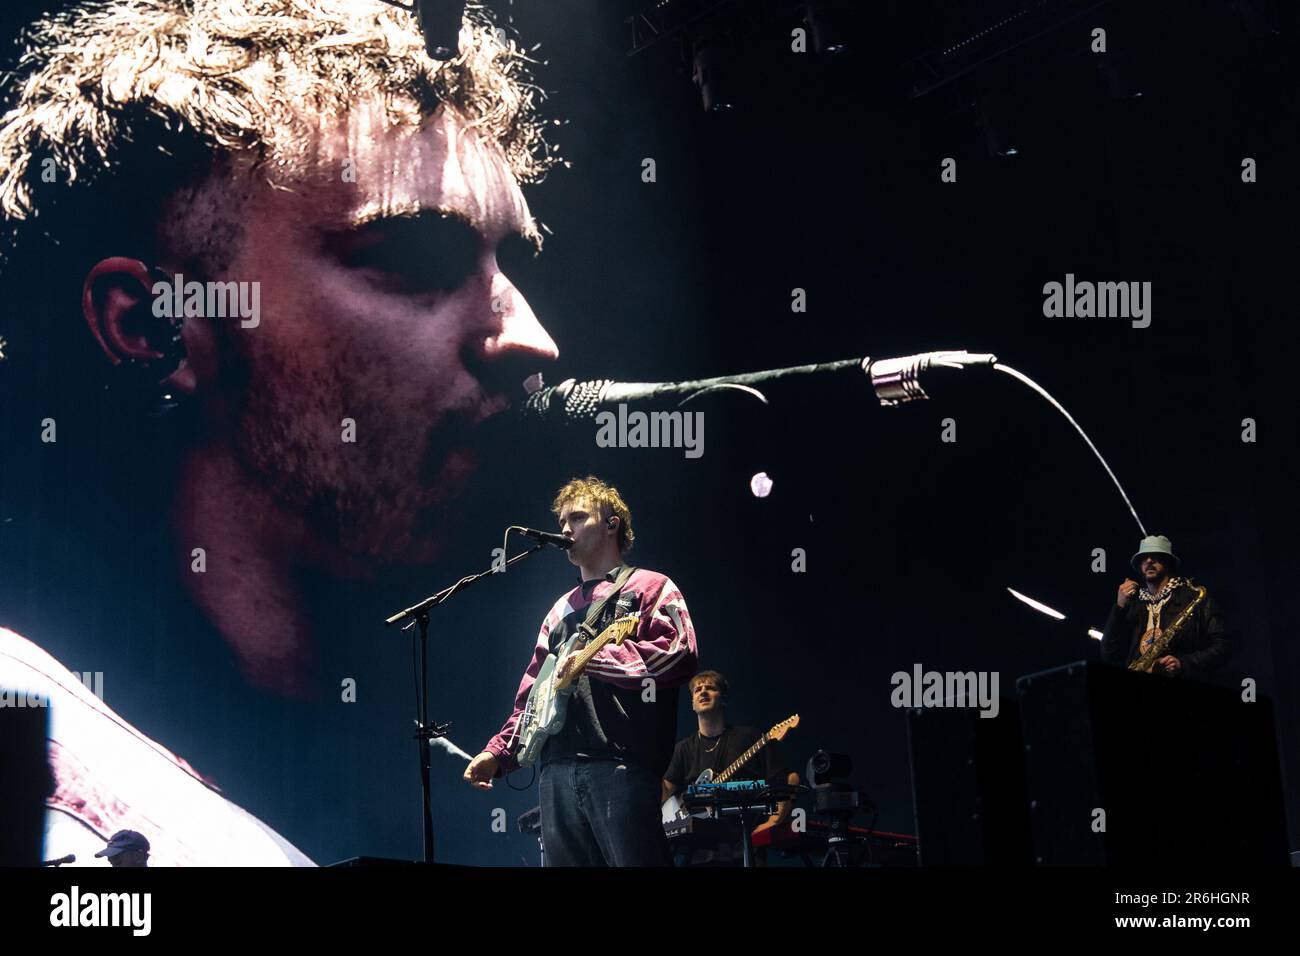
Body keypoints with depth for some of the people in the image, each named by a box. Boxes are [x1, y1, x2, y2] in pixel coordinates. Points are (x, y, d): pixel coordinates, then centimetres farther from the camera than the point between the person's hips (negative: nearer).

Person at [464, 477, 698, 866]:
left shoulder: (648, 587, 6)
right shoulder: (562, 609, 27)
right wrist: (498, 753, 13)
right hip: (557, 769, 7)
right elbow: (531, 695, 26)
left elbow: (679, 655, -11)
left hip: (621, 765, -7)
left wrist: (593, 659, -14)